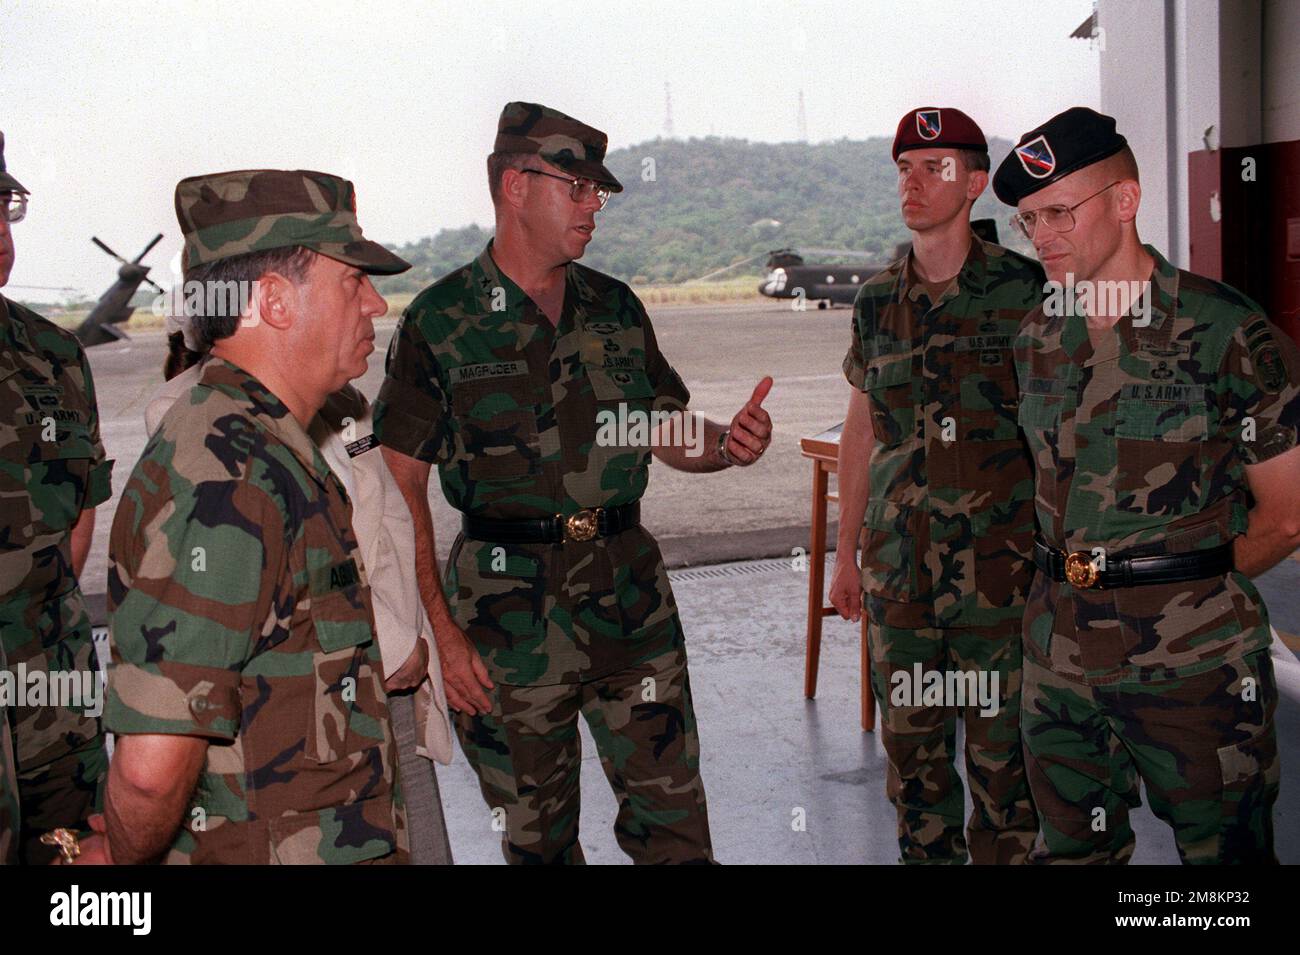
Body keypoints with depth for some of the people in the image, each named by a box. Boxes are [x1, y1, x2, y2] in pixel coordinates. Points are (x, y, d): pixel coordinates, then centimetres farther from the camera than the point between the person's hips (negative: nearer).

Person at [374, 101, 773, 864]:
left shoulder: (616, 308, 7)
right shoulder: (441, 322, -6)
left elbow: (669, 433, 15)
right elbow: (403, 493, -7)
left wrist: (728, 445, -8)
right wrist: (444, 632, -13)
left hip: (630, 593, 3)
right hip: (509, 610, -3)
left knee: (673, 819, 6)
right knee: (535, 831, 11)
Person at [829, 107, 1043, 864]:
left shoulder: (1024, 290, -4)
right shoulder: (878, 300, 8)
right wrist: (847, 553, 15)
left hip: (997, 565, -4)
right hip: (898, 566, 4)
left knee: (1001, 747, 4)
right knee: (912, 744, 13)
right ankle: (926, 852, 29)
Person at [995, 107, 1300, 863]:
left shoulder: (1229, 333, -10)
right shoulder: (1037, 336, 6)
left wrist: (1189, 585, 1)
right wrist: (1077, 583, 6)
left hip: (1194, 664, -5)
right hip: (1060, 656, 5)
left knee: (1225, 849, 6)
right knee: (1071, 848, 16)